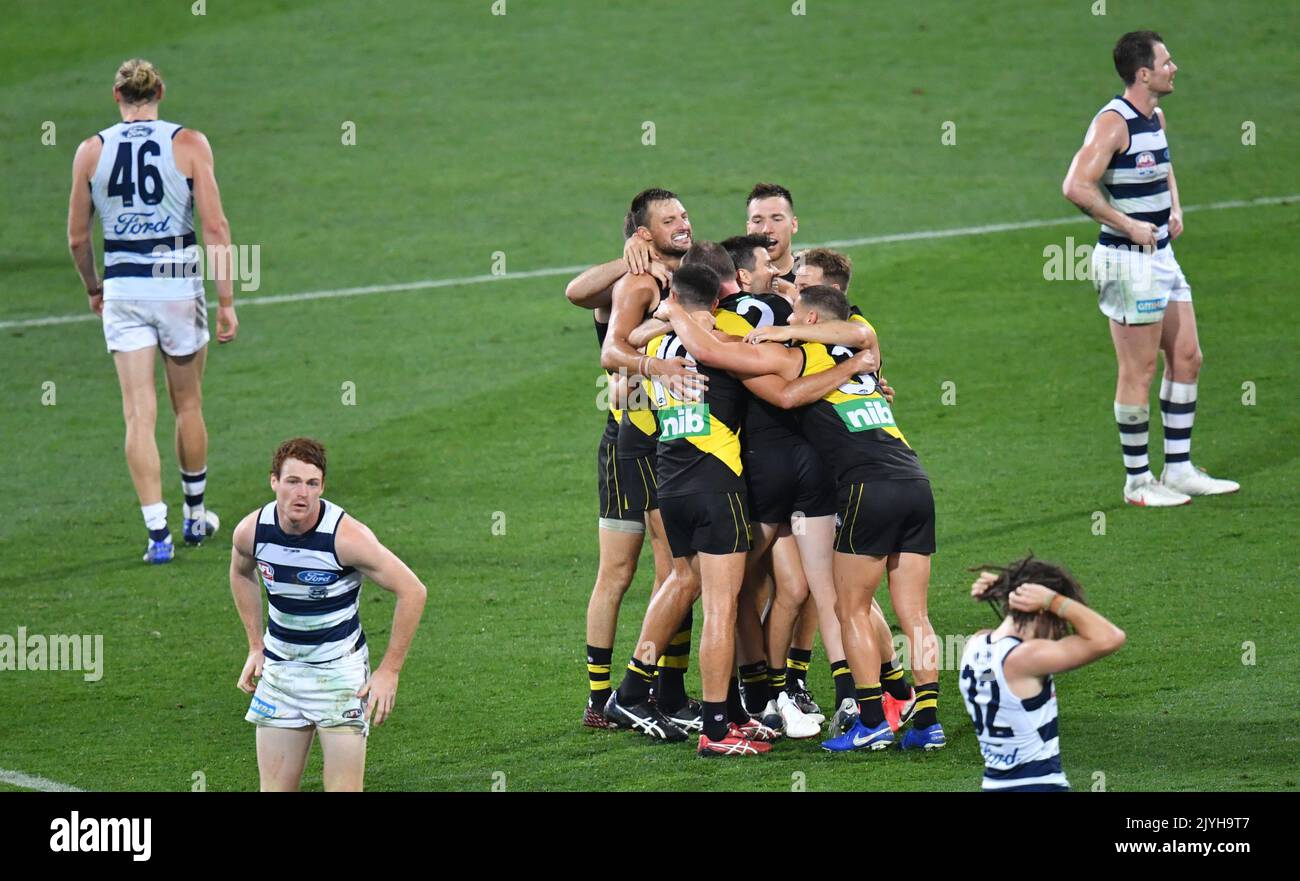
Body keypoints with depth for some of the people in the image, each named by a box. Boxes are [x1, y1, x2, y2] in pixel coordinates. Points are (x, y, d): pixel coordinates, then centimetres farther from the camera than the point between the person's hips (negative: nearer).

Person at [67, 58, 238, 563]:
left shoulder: (91, 152, 0)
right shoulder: (189, 144, -5)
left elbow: (77, 238, 6)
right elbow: (216, 228, -9)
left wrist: (93, 290, 23)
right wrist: (226, 302, -5)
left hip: (122, 290, 0)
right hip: (178, 284, 0)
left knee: (139, 415, 1)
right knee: (188, 406, 17)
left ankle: (157, 533, -6)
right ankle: (196, 516, 32)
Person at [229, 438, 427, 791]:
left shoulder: (346, 536, -23)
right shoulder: (251, 531, -9)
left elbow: (412, 591, -15)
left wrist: (389, 671, -14)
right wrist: (256, 648, 13)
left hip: (340, 670, -4)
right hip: (278, 668, 4)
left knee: (344, 790, -7)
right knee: (274, 789, 5)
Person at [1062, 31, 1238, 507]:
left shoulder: (1155, 118, 10)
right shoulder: (1113, 123, -18)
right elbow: (1076, 187, -28)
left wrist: (1174, 208, 14)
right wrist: (1129, 226, -22)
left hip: (1161, 255, 9)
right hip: (1129, 261, -9)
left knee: (1186, 359, 12)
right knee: (1139, 373, -2)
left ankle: (1179, 470, 20)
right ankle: (1138, 482, 8)